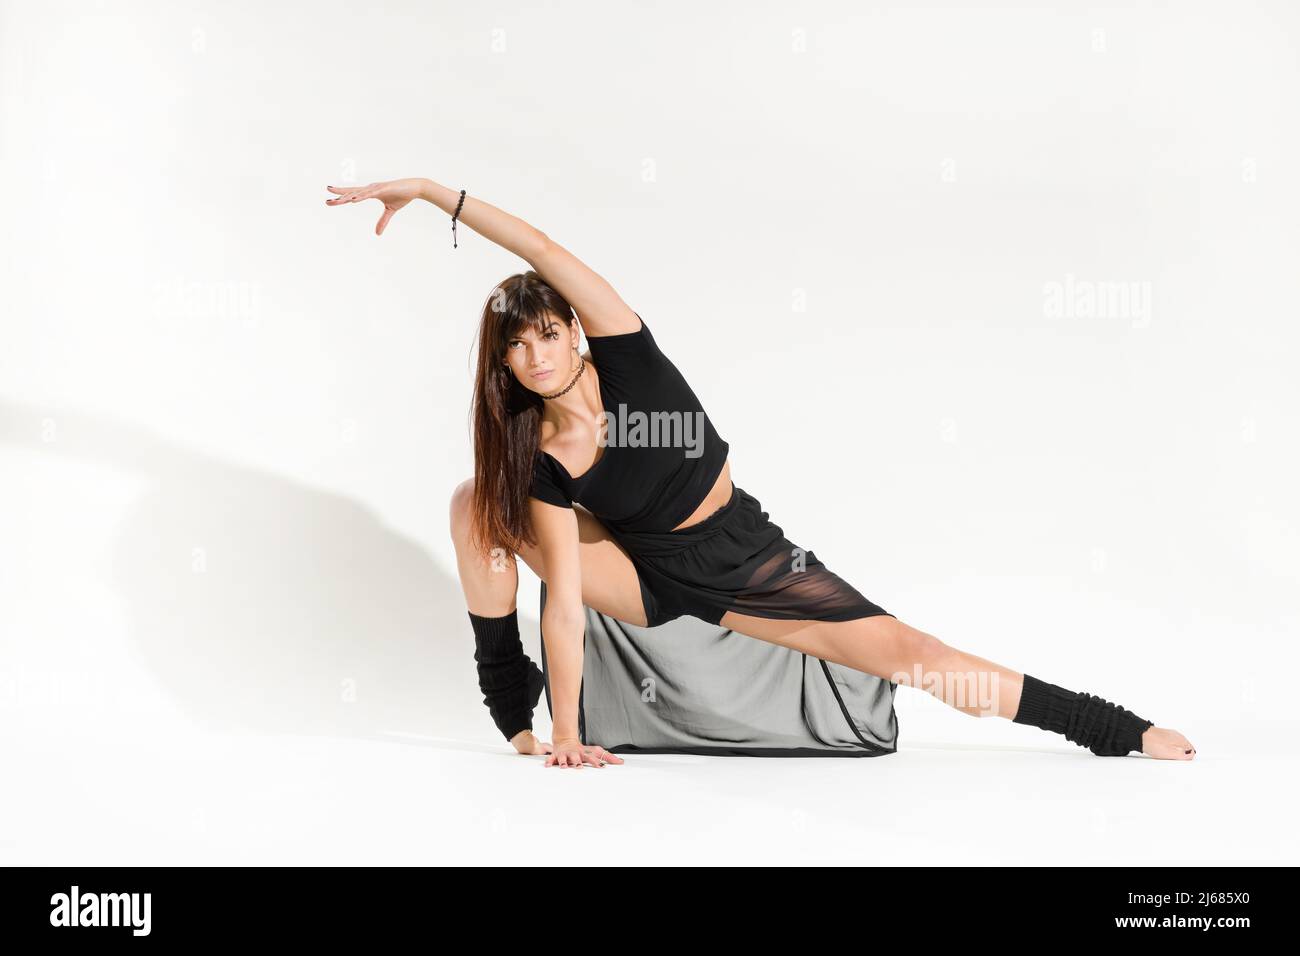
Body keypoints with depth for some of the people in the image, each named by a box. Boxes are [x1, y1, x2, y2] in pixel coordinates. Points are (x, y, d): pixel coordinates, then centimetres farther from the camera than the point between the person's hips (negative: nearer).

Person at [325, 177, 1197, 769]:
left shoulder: (625, 356, -17)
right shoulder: (541, 463, -15)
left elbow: (547, 252, -26)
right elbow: (566, 603, -17)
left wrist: (433, 190, -33)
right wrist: (563, 735, -20)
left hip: (746, 563, -2)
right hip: (650, 581, 2)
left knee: (911, 655, -14)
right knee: (481, 502, -9)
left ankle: (1120, 731, -6)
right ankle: (505, 692, 3)